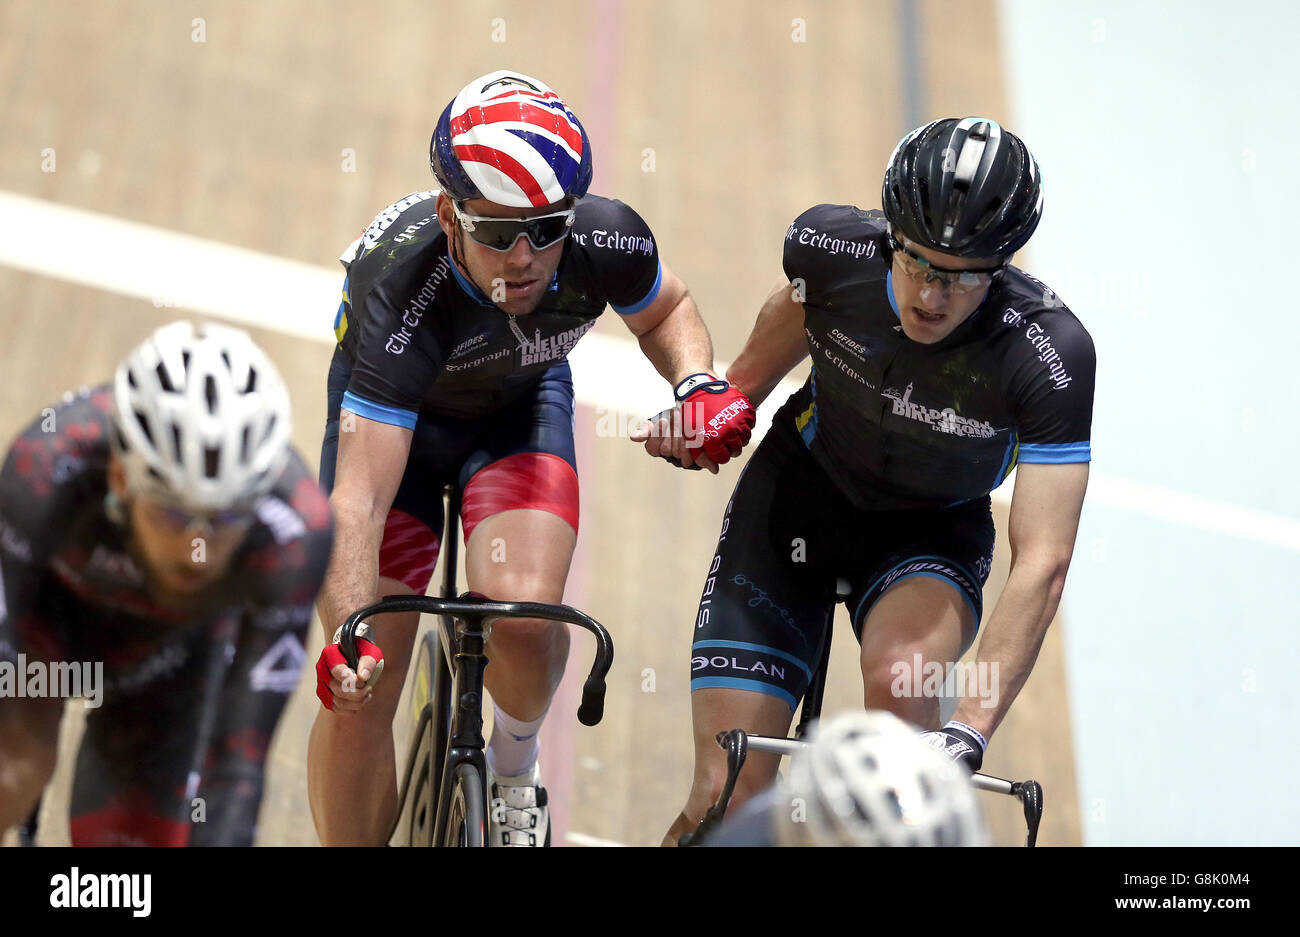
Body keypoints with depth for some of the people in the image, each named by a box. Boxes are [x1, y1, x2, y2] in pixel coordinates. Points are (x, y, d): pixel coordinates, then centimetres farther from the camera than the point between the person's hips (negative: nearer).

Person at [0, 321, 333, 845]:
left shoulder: (294, 533, -39)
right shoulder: (48, 470, -41)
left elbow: (237, 765, -35)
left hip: (180, 632, 1)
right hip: (50, 590, -1)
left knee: (130, 835, -2)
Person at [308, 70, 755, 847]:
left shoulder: (608, 240, -29)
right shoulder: (402, 295, -39)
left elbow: (666, 310, -3)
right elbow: (359, 500, -43)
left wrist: (700, 383, -22)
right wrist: (347, 640, -56)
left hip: (522, 403, 2)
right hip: (392, 417, -2)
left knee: (524, 614, -26)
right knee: (360, 691, -9)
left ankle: (515, 765, 9)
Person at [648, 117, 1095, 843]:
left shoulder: (1052, 354, -30)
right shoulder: (833, 246, -23)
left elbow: (1042, 562, -32)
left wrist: (970, 730, -41)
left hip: (930, 531, -1)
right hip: (797, 491, 1)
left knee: (898, 677, -37)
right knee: (725, 797, -8)